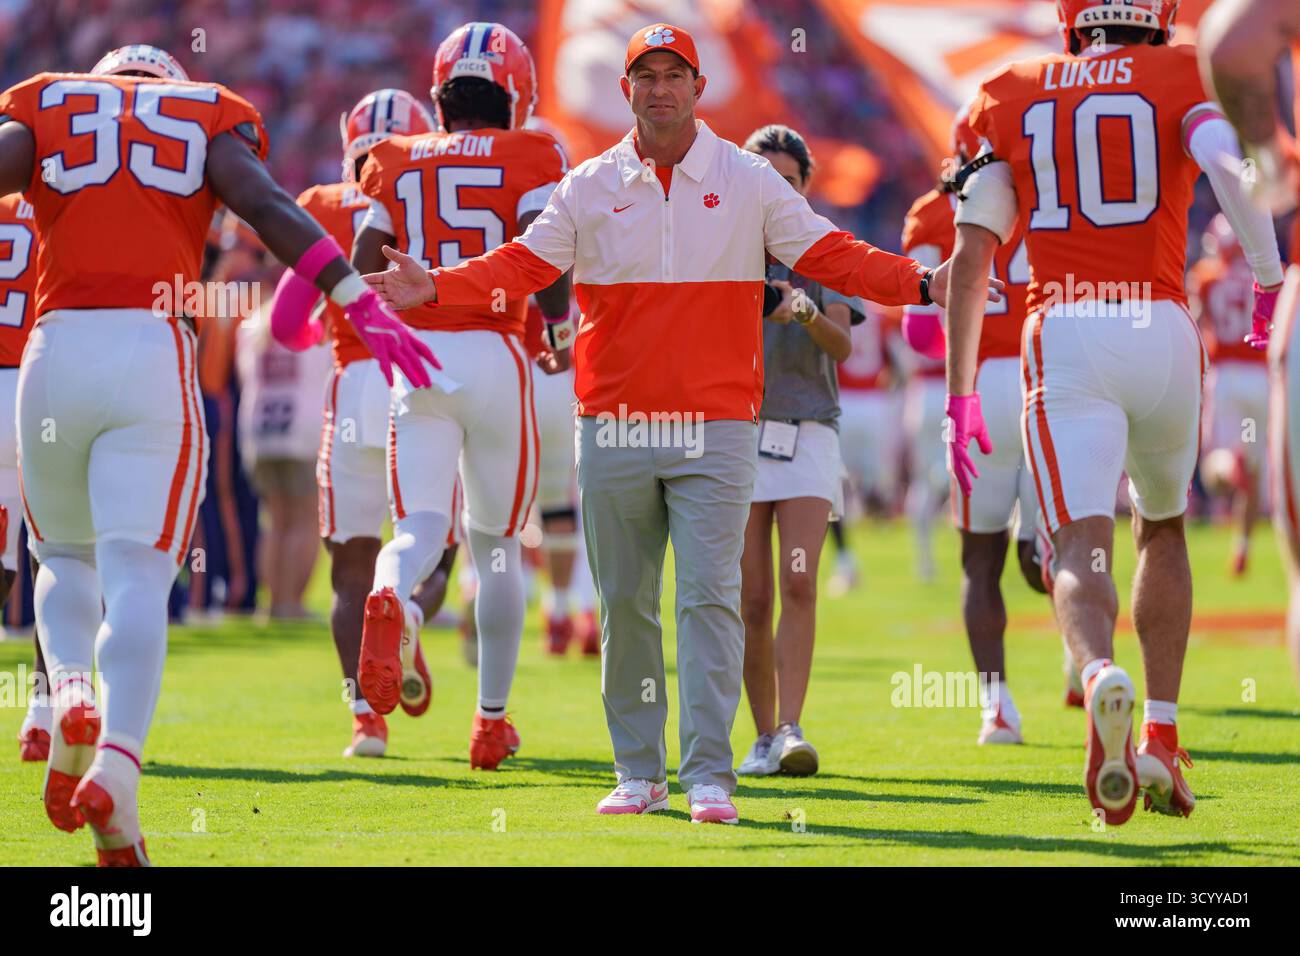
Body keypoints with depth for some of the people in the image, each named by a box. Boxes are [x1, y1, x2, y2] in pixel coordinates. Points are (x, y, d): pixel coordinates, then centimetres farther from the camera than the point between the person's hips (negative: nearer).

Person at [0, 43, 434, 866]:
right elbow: (269, 207, 0)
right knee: (136, 576, -4)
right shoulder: (208, 117, 17)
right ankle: (116, 762, -25)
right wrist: (360, 300, -7)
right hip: (155, 350, -1)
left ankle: (70, 691, -8)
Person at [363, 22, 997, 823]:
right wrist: (437, 288, -9)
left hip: (714, 432, -2)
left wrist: (920, 282, -11)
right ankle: (639, 772, 16)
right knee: (625, 605, 7)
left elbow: (828, 256, 2)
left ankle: (709, 775, -9)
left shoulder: (749, 183, 4)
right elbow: (523, 265, 6)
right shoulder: (590, 188, 7)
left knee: (710, 598, -9)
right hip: (613, 428, 2)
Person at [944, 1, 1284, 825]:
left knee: (1081, 548, -7)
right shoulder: (1181, 78, 9)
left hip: (1062, 338, 0)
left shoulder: (1011, 99, 13)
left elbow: (971, 257, 8)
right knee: (1163, 529, 23)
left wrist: (960, 393, 10)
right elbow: (1230, 172, -13)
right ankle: (1160, 737, 15)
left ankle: (1102, 675, -40)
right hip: (1161, 329, 0)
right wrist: (1272, 287, -11)